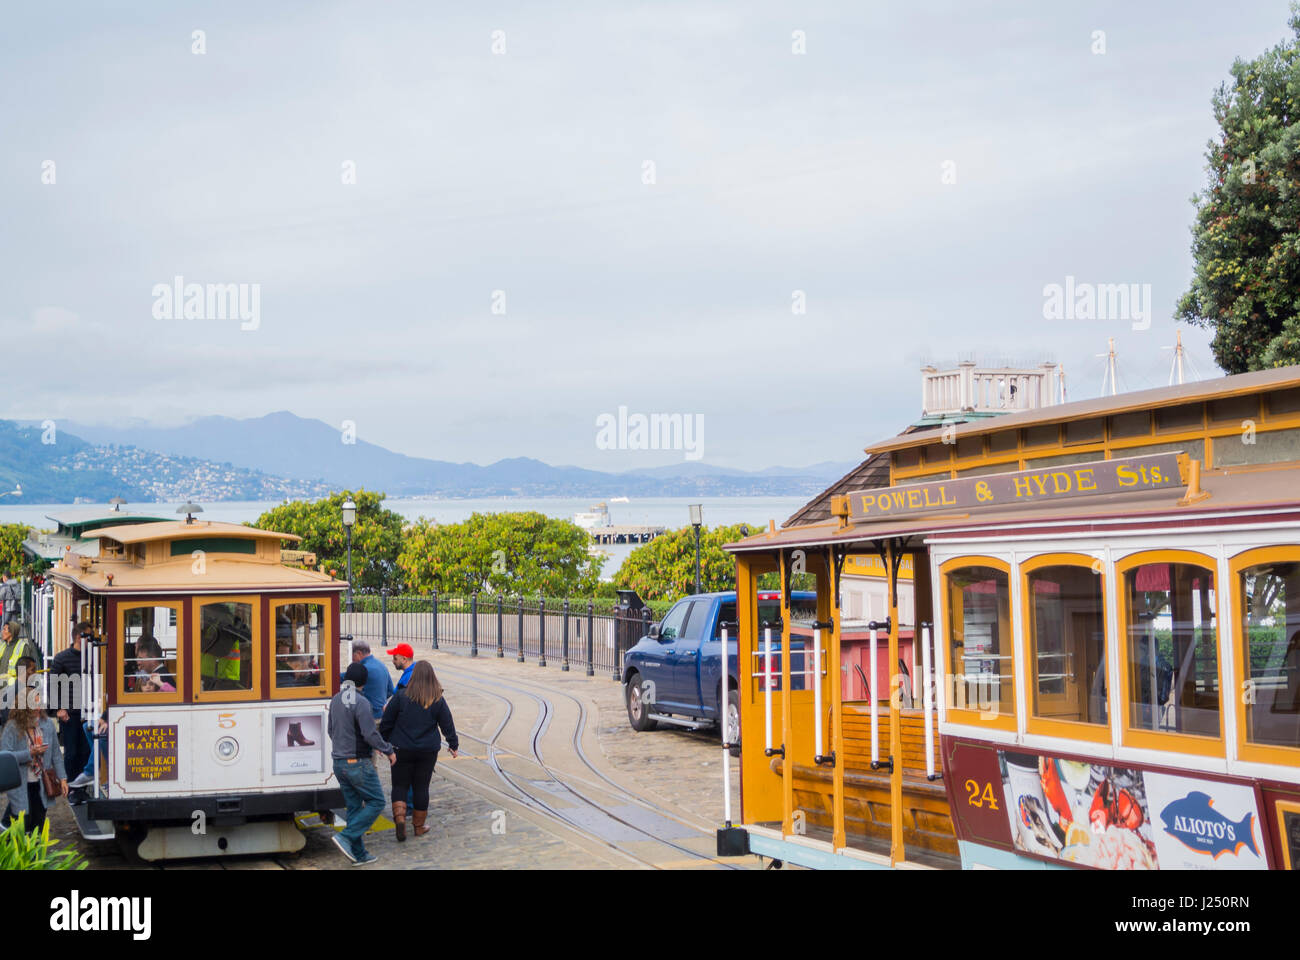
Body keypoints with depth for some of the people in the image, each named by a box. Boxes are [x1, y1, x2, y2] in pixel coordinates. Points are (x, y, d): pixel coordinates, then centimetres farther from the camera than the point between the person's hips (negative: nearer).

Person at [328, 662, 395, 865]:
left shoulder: (335, 700, 7)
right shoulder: (360, 702, -18)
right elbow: (370, 734, -22)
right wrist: (388, 750, -8)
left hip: (339, 762, 8)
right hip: (358, 762, -8)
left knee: (354, 806, 13)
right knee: (376, 802, 3)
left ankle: (359, 854, 14)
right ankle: (346, 837, -9)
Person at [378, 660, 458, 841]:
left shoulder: (402, 697, -10)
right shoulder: (438, 700, -5)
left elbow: (386, 722, -4)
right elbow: (448, 725, 4)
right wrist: (453, 744, 20)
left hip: (402, 750, -1)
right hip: (428, 751, 1)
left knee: (400, 785, 9)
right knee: (421, 787, 11)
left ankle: (400, 818, -12)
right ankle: (419, 826, 18)